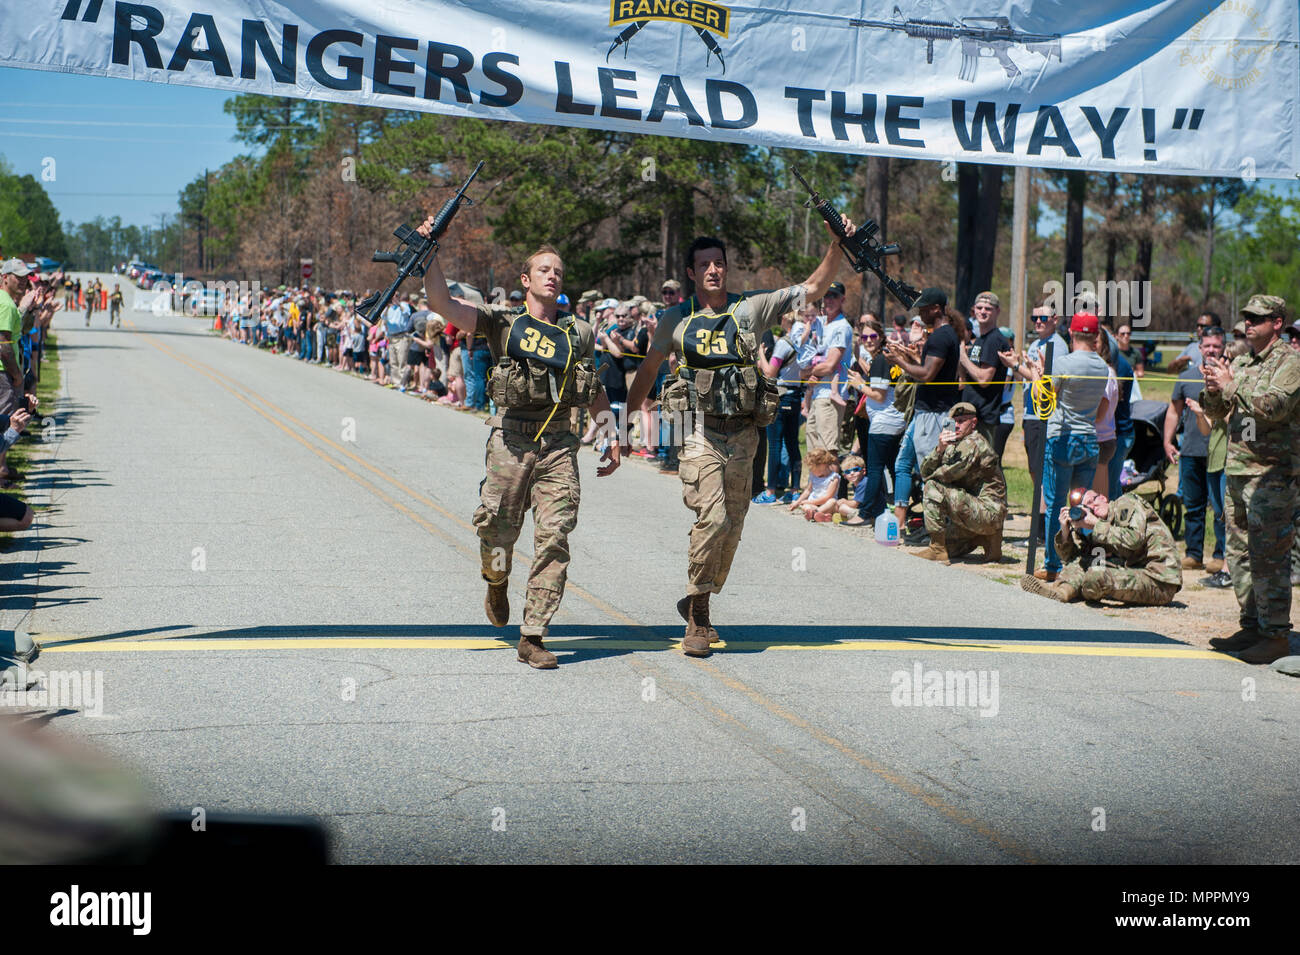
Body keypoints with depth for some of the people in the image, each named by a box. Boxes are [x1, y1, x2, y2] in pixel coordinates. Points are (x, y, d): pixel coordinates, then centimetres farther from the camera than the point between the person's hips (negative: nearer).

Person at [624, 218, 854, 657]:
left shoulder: (750, 308, 6)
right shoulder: (676, 319, 5)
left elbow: (813, 288, 6)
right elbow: (648, 369, 17)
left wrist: (837, 244, -6)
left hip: (743, 435, 3)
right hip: (700, 431, -3)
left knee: (732, 526, 6)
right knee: (713, 518, -19)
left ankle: (698, 603, 23)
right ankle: (698, 613, -6)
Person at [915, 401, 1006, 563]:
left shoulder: (973, 443, -14)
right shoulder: (954, 445, 14)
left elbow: (949, 474, -19)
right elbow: (925, 471, 4)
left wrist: (932, 476, 3)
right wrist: (940, 449, -14)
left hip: (990, 512, -10)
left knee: (934, 486, -18)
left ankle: (937, 550, -17)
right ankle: (986, 539, 17)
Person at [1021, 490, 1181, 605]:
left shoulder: (1127, 504, -2)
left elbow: (1134, 538, -19)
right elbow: (1072, 558, 15)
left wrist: (1096, 524, -12)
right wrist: (1065, 531, 0)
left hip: (1160, 581, -8)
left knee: (1097, 578, -28)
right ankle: (1062, 589, -20)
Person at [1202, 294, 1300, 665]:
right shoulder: (1240, 362, 16)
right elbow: (1216, 412, 17)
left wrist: (1232, 385, -20)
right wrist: (1213, 389, -4)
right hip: (1237, 468, 8)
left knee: (1268, 557, -9)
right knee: (1239, 553, 12)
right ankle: (1252, 626, 20)